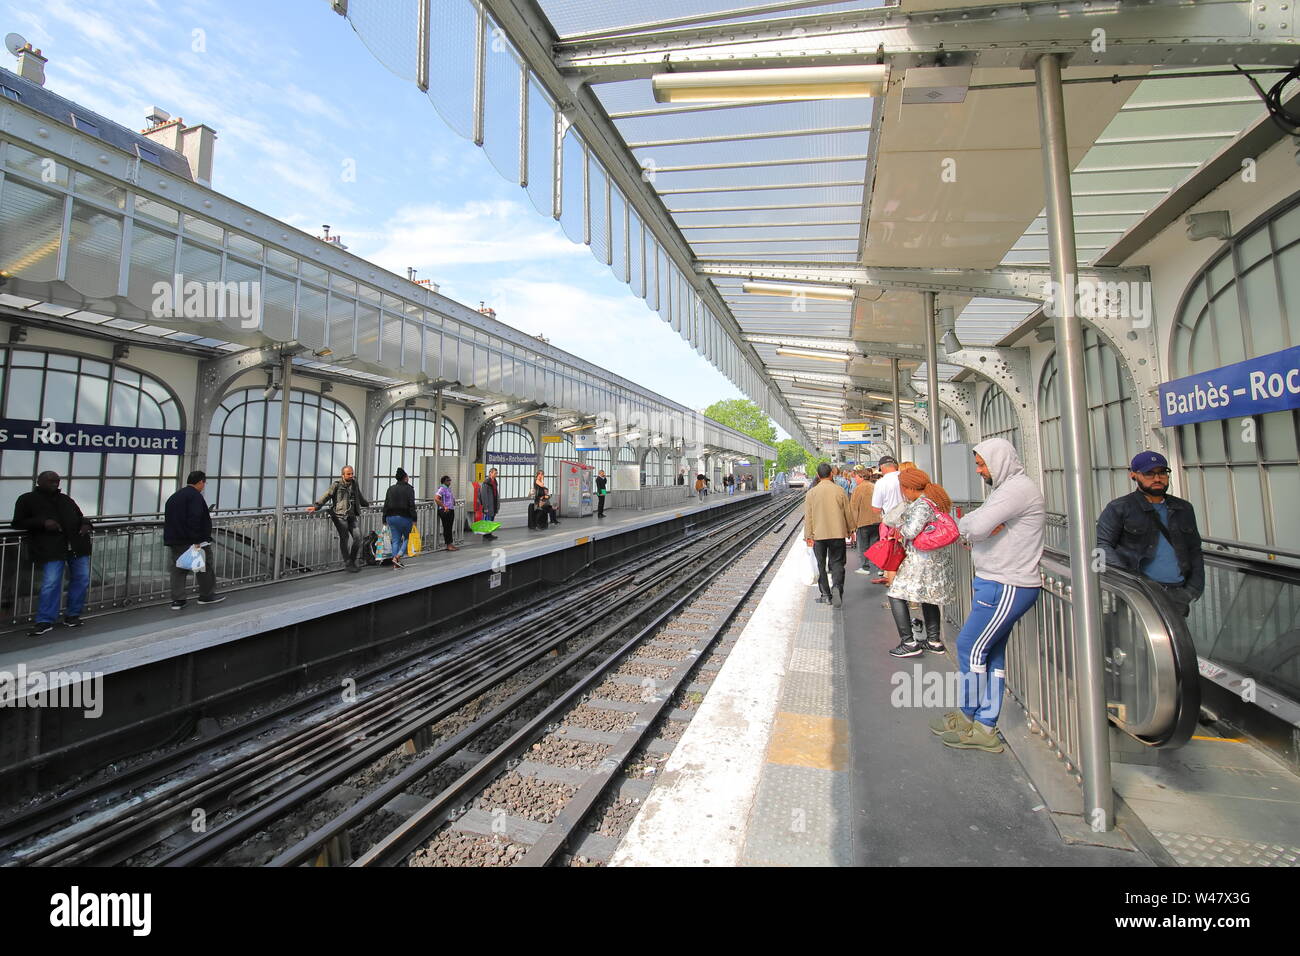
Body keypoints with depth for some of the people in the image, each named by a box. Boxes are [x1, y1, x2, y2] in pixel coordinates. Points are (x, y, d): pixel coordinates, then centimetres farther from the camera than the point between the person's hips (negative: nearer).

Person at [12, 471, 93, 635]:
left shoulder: (65, 499, 22)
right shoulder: (27, 499, 10)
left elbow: (80, 516, 30)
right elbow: (18, 523, 6)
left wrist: (85, 524, 5)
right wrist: (42, 522, -13)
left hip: (77, 545, 4)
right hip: (51, 548, -4)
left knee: (81, 580, 3)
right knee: (50, 584, -10)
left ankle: (72, 616, 15)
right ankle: (45, 621, 0)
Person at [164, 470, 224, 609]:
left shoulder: (174, 497, 18)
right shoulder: (195, 496, -13)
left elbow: (169, 520, 22)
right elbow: (194, 520, -23)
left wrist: (172, 539, 24)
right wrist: (197, 540, -23)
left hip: (173, 540, 9)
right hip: (192, 540, -9)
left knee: (178, 569, 9)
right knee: (206, 567, 5)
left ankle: (177, 600, 7)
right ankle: (207, 595, 14)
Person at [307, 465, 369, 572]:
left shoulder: (355, 485, 15)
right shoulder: (336, 485, -2)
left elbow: (360, 498, 32)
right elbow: (326, 496, -11)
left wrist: (367, 504, 47)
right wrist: (315, 506, -24)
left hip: (351, 516, 5)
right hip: (339, 516, -5)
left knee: (357, 537, -2)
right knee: (345, 538, -5)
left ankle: (353, 561, 15)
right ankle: (347, 564, 4)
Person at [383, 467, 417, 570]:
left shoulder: (390, 489, 9)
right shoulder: (409, 489, -5)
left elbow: (386, 505, 9)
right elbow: (412, 505, -12)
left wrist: (385, 519, 12)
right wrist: (414, 519, -11)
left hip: (391, 517, 5)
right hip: (405, 517, -5)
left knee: (395, 540, 8)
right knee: (407, 538, 10)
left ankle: (396, 564, 4)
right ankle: (397, 556, -9)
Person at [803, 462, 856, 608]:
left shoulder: (811, 492, -4)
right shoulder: (839, 490, -2)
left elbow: (808, 516, -4)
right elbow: (847, 512, 4)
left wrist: (808, 535, 1)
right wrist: (850, 530, 16)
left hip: (819, 534, 0)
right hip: (838, 533, 0)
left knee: (821, 564, 10)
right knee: (837, 562, 8)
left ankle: (825, 594, 13)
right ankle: (837, 587, -15)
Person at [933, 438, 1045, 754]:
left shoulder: (1018, 488, -16)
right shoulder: (1008, 488, 18)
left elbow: (976, 526, -27)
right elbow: (974, 527, 13)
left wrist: (965, 523, -4)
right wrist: (974, 527, -10)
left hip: (1006, 588, -10)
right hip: (997, 583, 10)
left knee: (970, 647, -2)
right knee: (990, 654, 13)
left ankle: (967, 718, 14)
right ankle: (985, 727, 22)